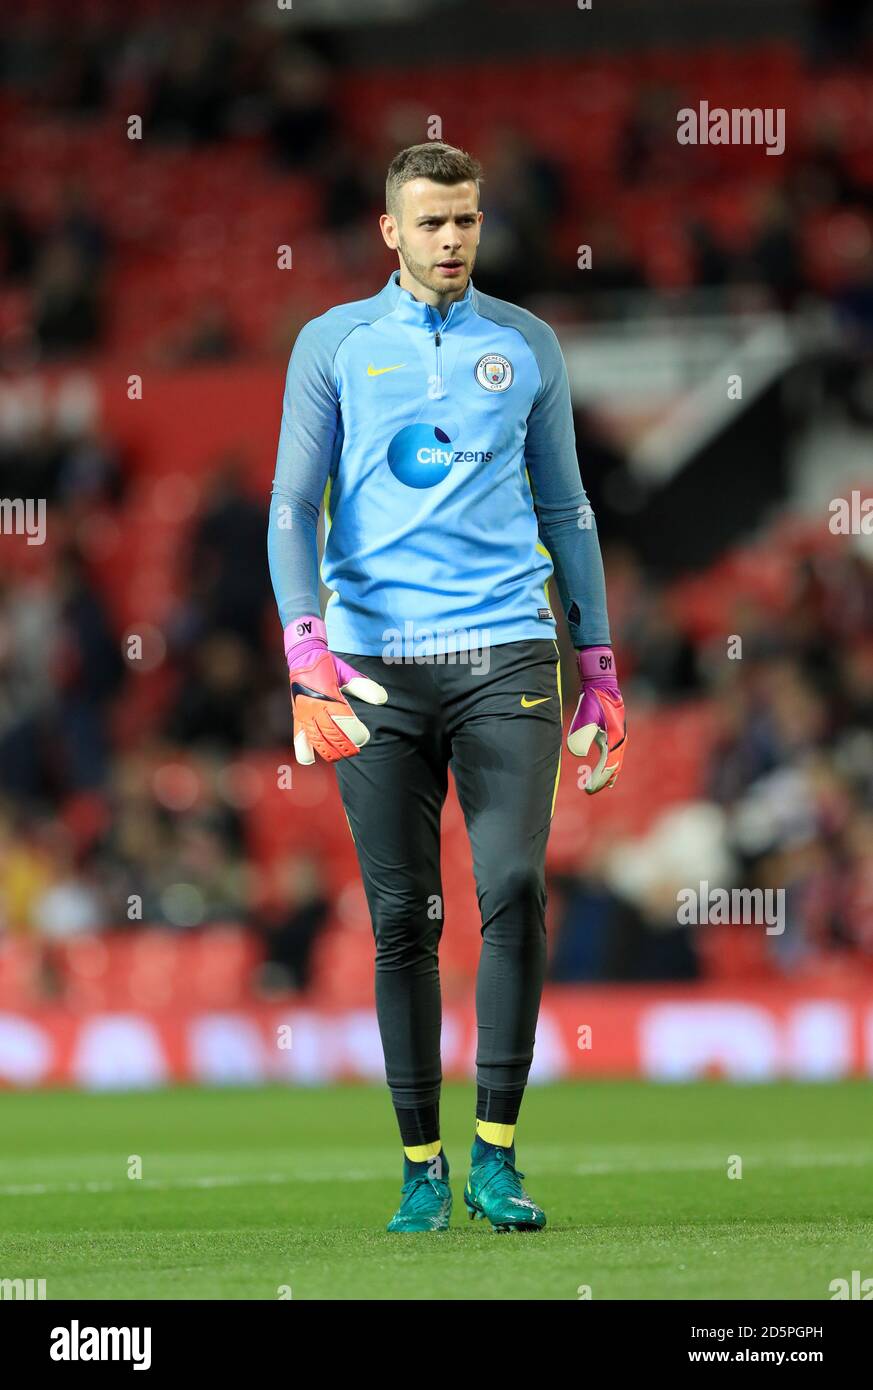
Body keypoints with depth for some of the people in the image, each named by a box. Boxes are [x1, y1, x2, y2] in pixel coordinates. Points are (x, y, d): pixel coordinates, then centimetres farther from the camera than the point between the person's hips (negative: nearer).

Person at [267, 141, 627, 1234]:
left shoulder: (526, 346, 12)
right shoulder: (333, 344, 8)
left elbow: (566, 512, 18)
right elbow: (293, 507, 3)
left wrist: (599, 668, 13)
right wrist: (306, 651, -12)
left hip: (505, 652, 0)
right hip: (376, 667, 0)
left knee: (514, 887, -14)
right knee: (401, 920, 0)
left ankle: (495, 1158, -7)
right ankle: (421, 1167, 8)